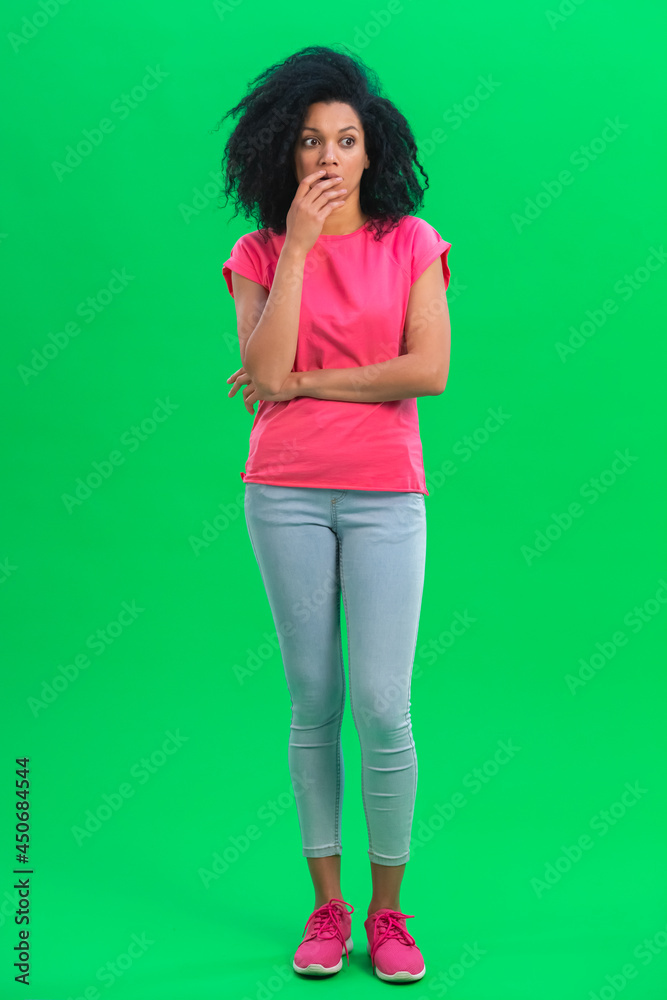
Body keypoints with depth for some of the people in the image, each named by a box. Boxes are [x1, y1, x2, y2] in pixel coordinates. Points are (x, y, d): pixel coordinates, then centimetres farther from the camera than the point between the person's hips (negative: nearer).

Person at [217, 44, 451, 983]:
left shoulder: (411, 242, 4)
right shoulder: (260, 253, 6)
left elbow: (429, 370, -8)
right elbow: (264, 374, -10)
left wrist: (303, 382, -6)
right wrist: (297, 246, -10)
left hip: (385, 496, -1)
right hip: (286, 494, 1)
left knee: (382, 707, -5)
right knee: (313, 704, 6)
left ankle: (387, 910, 13)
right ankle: (328, 905, 20)